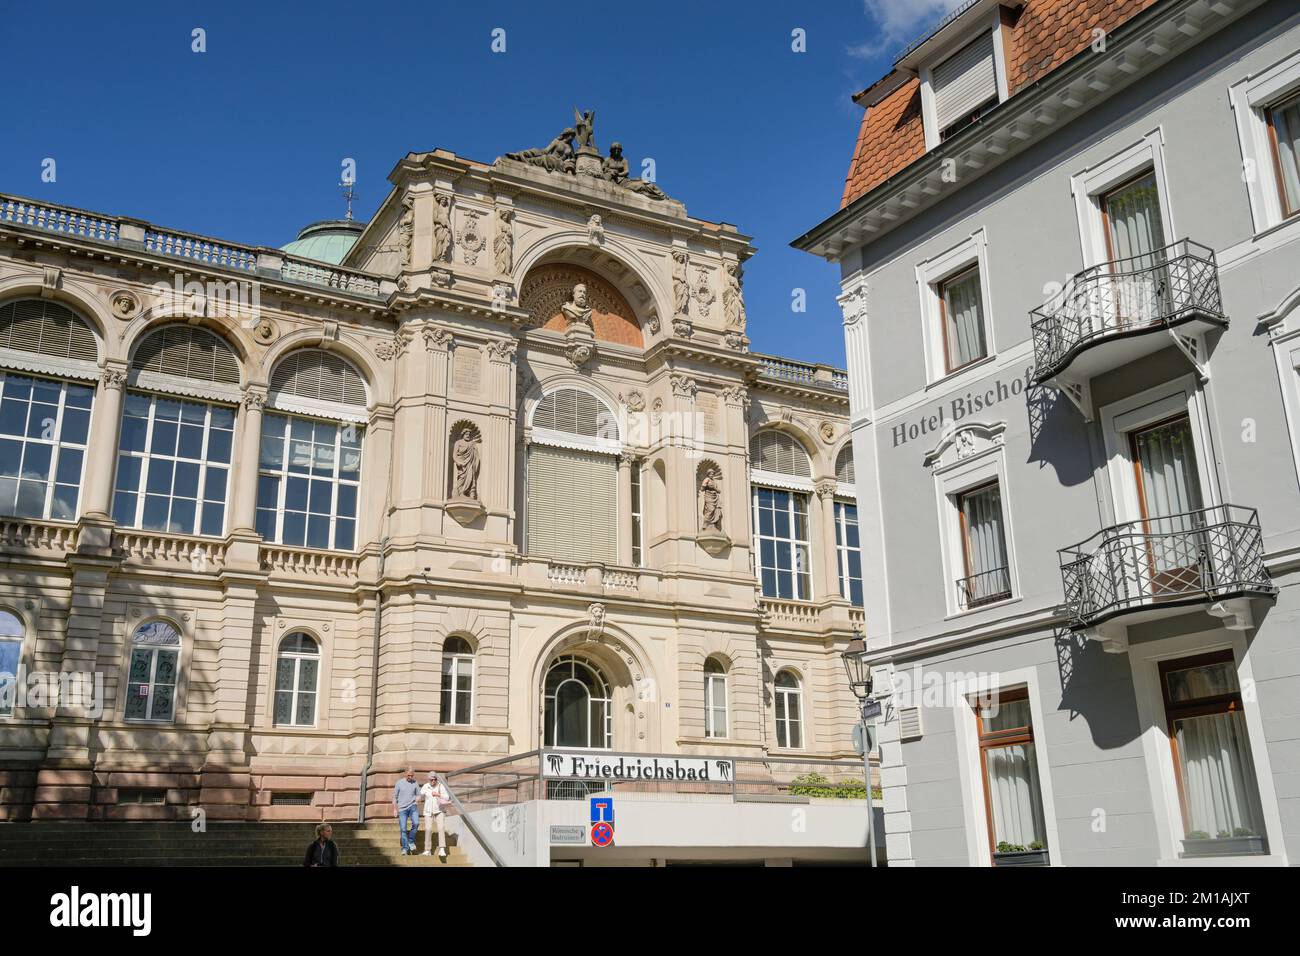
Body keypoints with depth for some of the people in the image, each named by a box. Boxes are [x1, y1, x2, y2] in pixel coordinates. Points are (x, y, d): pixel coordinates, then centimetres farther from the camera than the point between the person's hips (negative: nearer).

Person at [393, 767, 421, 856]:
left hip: (412, 806, 1)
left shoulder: (415, 783, 6)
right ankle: (405, 848, 6)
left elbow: (418, 795, 14)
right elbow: (395, 797, 5)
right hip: (402, 808, -1)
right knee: (403, 828, -4)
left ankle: (411, 841, 0)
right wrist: (395, 809, 1)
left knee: (416, 823, -22)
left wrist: (417, 800, -9)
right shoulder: (399, 783, 0)